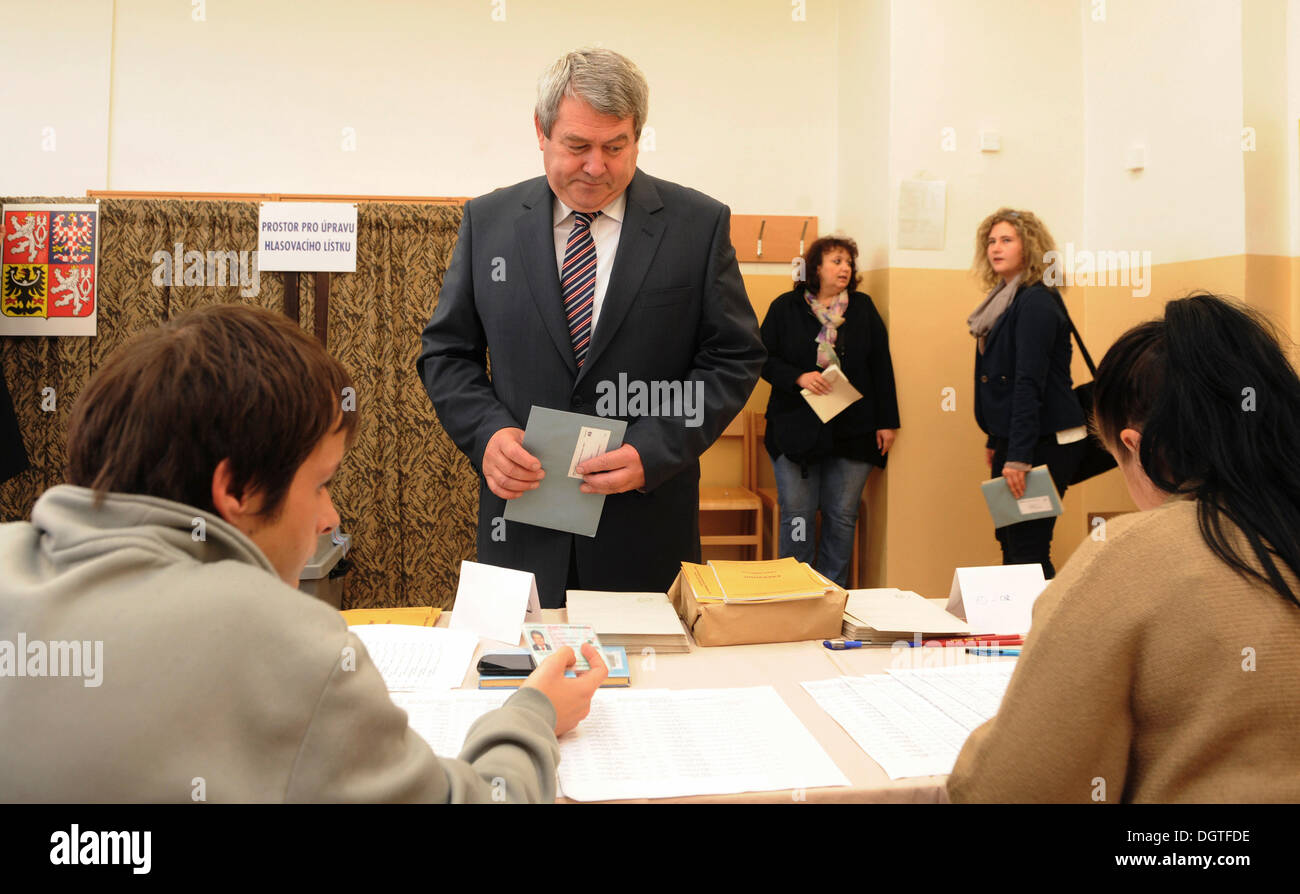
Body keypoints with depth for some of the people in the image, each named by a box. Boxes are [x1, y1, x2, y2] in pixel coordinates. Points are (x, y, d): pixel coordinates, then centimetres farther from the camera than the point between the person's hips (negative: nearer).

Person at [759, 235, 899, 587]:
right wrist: (799, 377, -15)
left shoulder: (863, 308, 9)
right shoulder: (786, 307, 3)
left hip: (853, 432, 2)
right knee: (797, 516, 2)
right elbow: (764, 359, 2)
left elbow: (881, 366, 7)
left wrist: (887, 422, 2)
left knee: (842, 516, 6)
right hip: (797, 430, -2)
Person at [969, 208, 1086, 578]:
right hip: (1013, 438, 9)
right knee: (1010, 542, 12)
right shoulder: (1006, 300, 13)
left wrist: (1019, 457, -23)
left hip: (1043, 443, -9)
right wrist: (995, 441, 19)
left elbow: (1030, 383, -20)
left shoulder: (1036, 303, -14)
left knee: (1028, 548, -9)